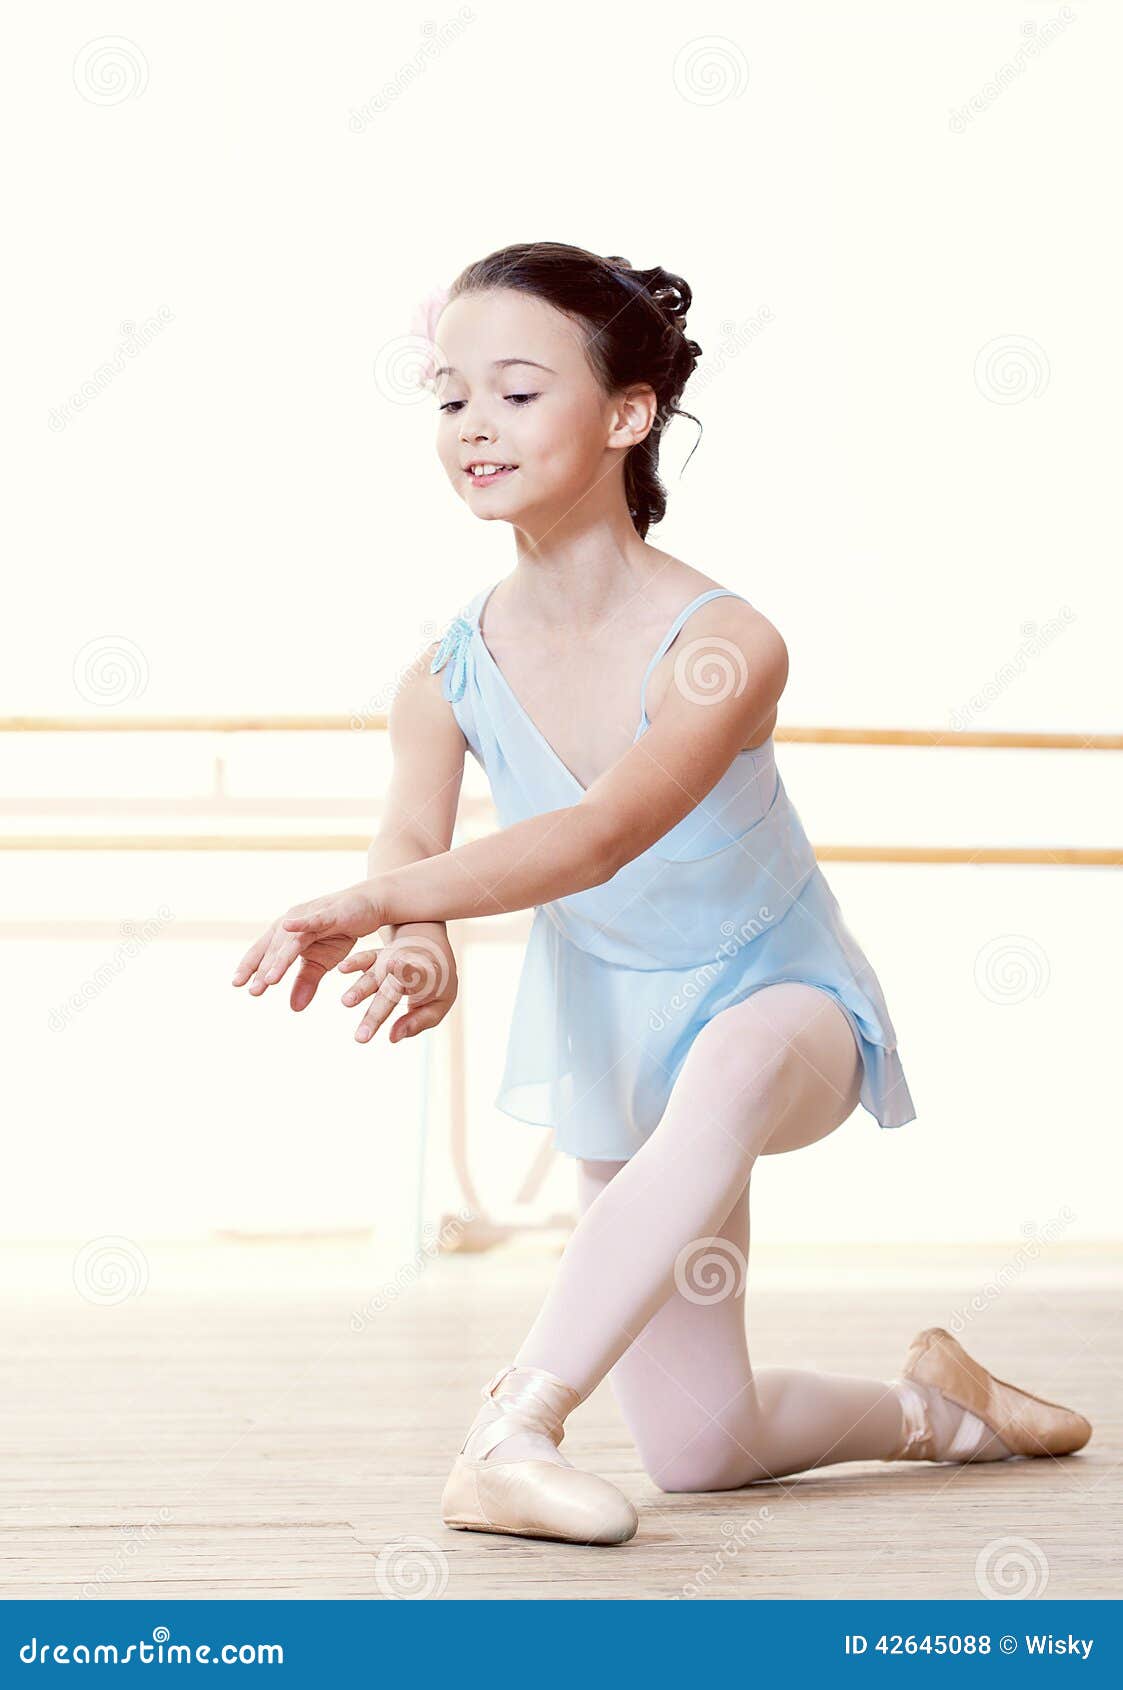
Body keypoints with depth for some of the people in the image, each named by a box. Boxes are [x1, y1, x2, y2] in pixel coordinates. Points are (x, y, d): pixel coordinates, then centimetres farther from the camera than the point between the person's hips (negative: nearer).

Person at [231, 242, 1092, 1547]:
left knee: (730, 1072, -45)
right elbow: (409, 838, -30)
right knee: (699, 1452, 4)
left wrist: (379, 901, -57)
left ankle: (515, 1429, -43)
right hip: (607, 1032, 5)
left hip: (780, 998, -4)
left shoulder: (724, 647, -29)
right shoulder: (448, 679, -15)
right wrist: (417, 942, -56)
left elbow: (597, 837, -43)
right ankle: (930, 1405, 35)